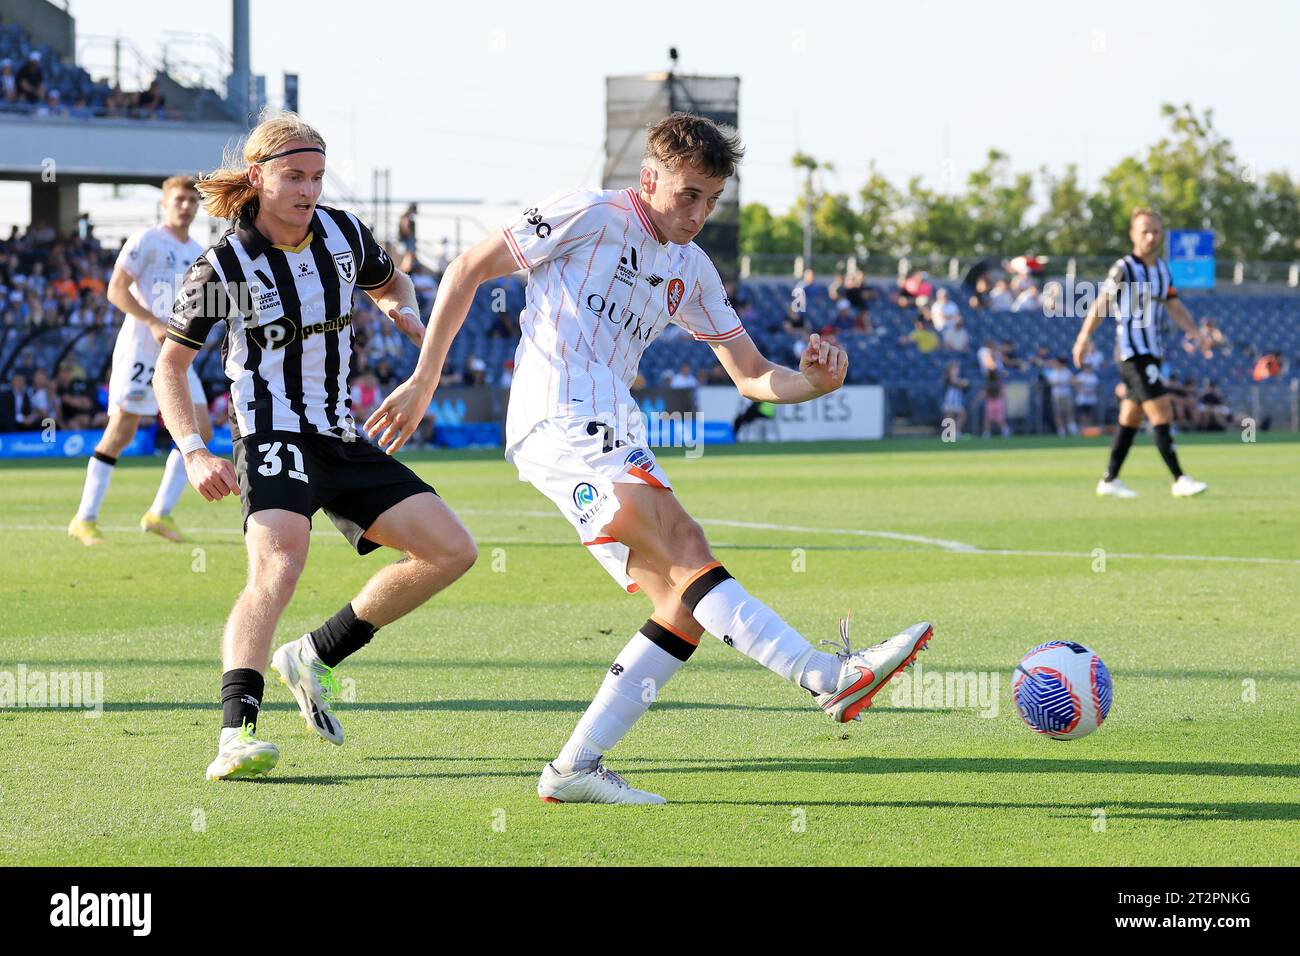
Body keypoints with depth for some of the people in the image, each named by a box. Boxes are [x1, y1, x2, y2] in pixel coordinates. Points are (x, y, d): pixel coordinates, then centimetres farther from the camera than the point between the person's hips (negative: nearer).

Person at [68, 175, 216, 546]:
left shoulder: (197, 253, 16)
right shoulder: (146, 241, -6)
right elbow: (116, 290, -12)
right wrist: (154, 323, -22)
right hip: (139, 349, -7)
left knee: (200, 431, -3)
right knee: (120, 432, -8)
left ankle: (160, 514, 3)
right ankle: (85, 519, -1)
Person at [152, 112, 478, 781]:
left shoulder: (343, 235, 3)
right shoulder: (223, 267, -10)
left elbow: (389, 282, 26)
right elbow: (170, 364, -2)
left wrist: (402, 309, 1)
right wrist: (194, 453, -14)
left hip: (342, 440, 7)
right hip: (272, 440, -7)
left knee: (452, 551, 1)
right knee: (277, 567, -33)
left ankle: (315, 657, 10)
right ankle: (235, 736, -45)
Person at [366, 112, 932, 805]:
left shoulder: (691, 271, 19)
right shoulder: (588, 216, -2)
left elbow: (752, 377, 20)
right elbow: (467, 271, 1)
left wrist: (815, 382, -2)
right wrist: (423, 381, 0)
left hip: (616, 439, 9)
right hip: (559, 420, -9)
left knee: (685, 609, -2)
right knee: (686, 551, -24)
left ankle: (574, 769, -1)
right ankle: (827, 677, -37)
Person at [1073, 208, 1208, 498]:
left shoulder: (1162, 269, 12)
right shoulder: (1124, 268, -9)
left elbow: (1174, 307, 15)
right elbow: (1101, 305, -8)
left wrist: (1197, 334, 3)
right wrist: (1083, 338, -14)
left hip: (1152, 353, 8)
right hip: (1133, 353, -8)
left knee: (1131, 418, 12)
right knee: (1162, 413, -14)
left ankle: (1110, 480, 20)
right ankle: (1180, 480, -15)